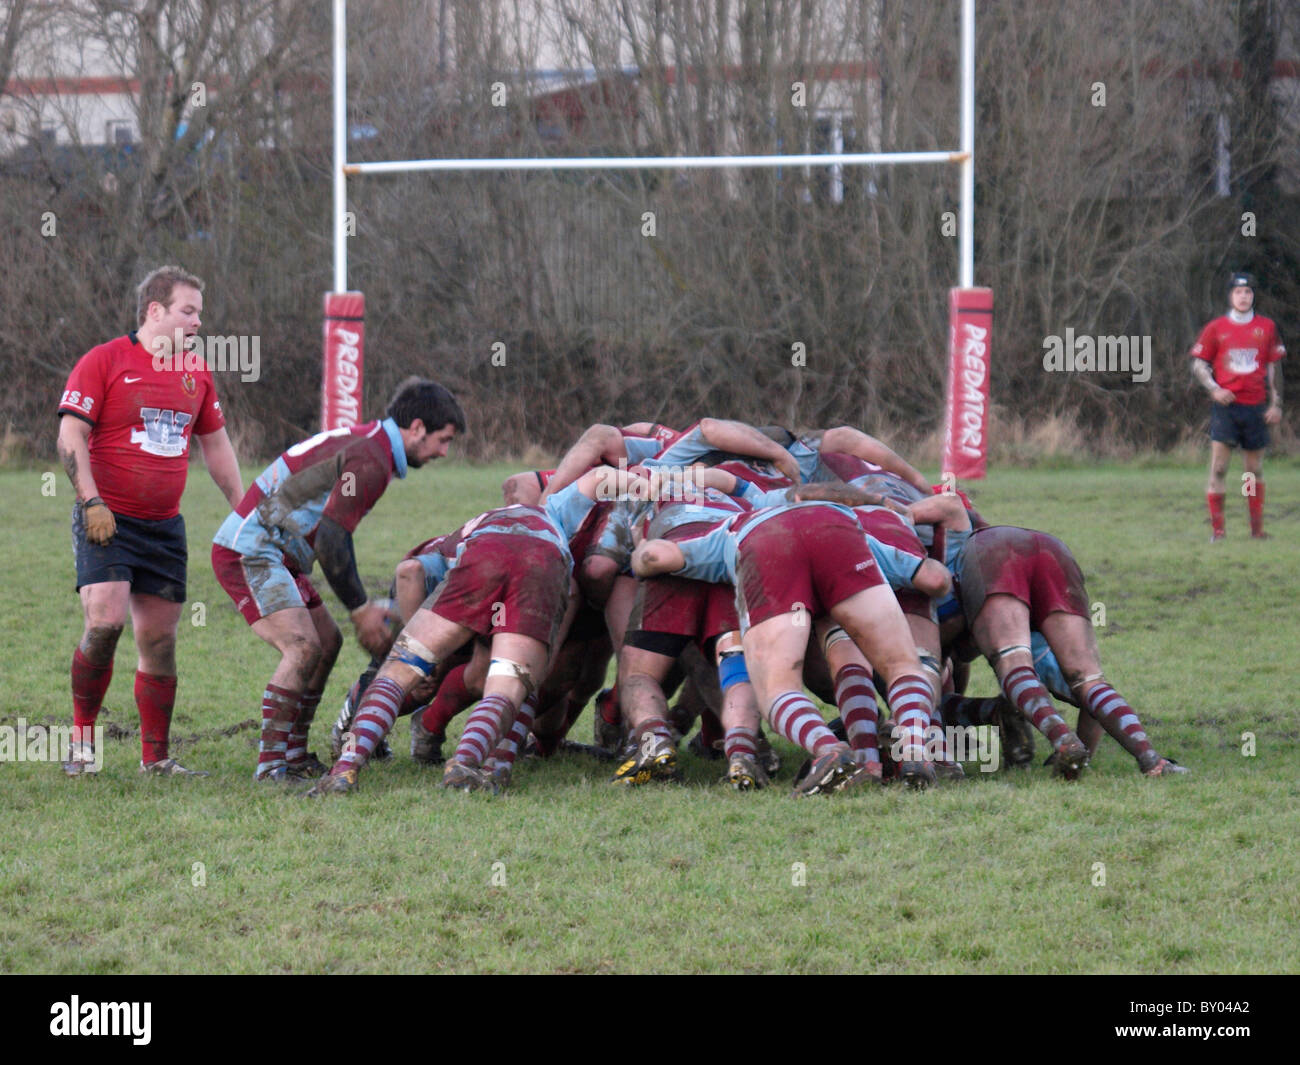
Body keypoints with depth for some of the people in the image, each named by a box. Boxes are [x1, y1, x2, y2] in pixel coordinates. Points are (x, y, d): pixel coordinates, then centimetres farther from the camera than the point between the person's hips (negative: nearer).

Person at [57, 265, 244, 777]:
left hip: (164, 524, 6)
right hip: (107, 521, -6)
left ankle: (155, 755, 12)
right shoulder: (104, 361, -5)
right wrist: (91, 502, -18)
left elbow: (216, 446, 24)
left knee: (160, 638, 4)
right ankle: (80, 736, -3)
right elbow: (71, 435, -9)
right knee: (105, 621, -20)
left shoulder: (196, 374, 13)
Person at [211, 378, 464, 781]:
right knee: (302, 646, -20)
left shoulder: (366, 442, 15)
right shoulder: (370, 460, -19)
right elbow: (330, 541, -23)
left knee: (327, 641, 13)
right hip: (249, 551, -11)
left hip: (271, 552, 11)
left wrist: (362, 606, 19)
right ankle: (270, 764, -19)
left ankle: (293, 755, 18)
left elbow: (333, 538, 22)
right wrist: (360, 609, -15)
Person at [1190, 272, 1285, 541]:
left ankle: (1257, 527, 14)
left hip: (1256, 406, 2)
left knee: (1254, 469, 7)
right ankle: (1216, 527, -8)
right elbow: (1198, 365, 6)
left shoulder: (1266, 327, 8)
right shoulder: (1216, 328, 3)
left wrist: (1276, 403, 7)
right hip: (1226, 404, -2)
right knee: (1218, 466, -10)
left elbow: (1274, 367, 13)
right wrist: (1214, 389, -10)